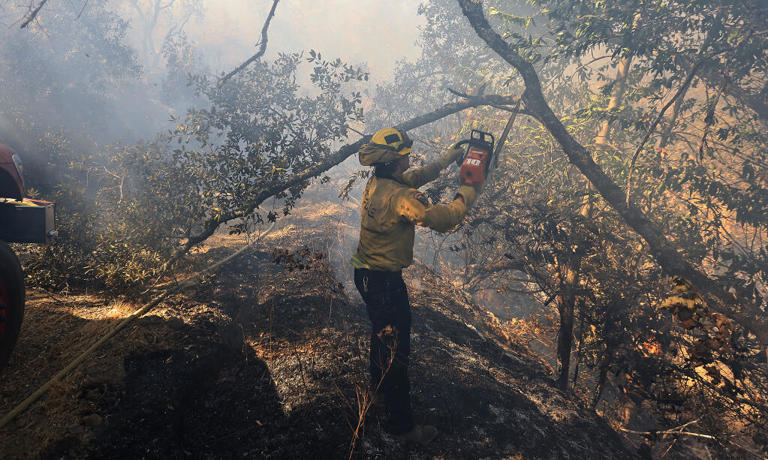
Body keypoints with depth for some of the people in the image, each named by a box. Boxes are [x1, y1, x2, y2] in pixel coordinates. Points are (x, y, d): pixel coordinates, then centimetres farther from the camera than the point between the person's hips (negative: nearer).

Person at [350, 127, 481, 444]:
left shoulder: (377, 183, 1)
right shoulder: (398, 196, -27)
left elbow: (416, 177, 15)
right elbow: (440, 219, -31)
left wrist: (448, 157, 16)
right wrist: (466, 195, -15)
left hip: (367, 273, 10)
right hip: (384, 281, -10)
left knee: (382, 333, 29)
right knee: (396, 349, 2)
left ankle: (379, 387, 52)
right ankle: (400, 424, 16)